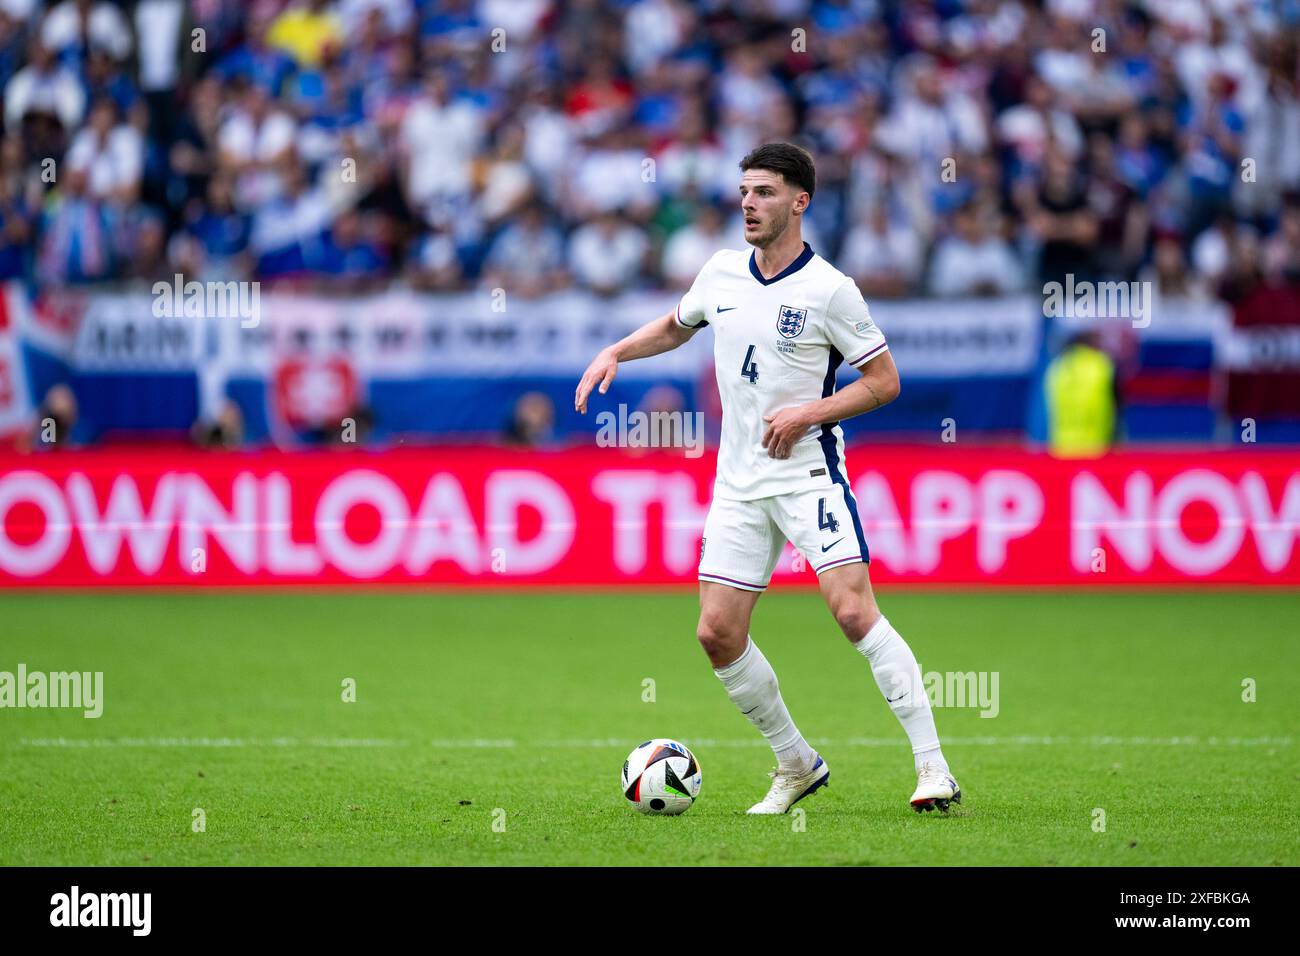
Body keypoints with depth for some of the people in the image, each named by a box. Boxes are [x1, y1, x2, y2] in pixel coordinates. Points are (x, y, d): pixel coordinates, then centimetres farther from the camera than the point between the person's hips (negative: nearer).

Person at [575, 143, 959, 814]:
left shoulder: (830, 290, -10)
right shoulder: (721, 273, 6)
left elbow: (884, 381, -6)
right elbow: (676, 326, 27)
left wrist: (808, 412, -17)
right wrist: (616, 352, 11)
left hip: (810, 474, -6)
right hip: (739, 481, 6)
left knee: (854, 612, -20)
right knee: (718, 633, 0)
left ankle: (933, 769, -17)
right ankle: (796, 767, 18)